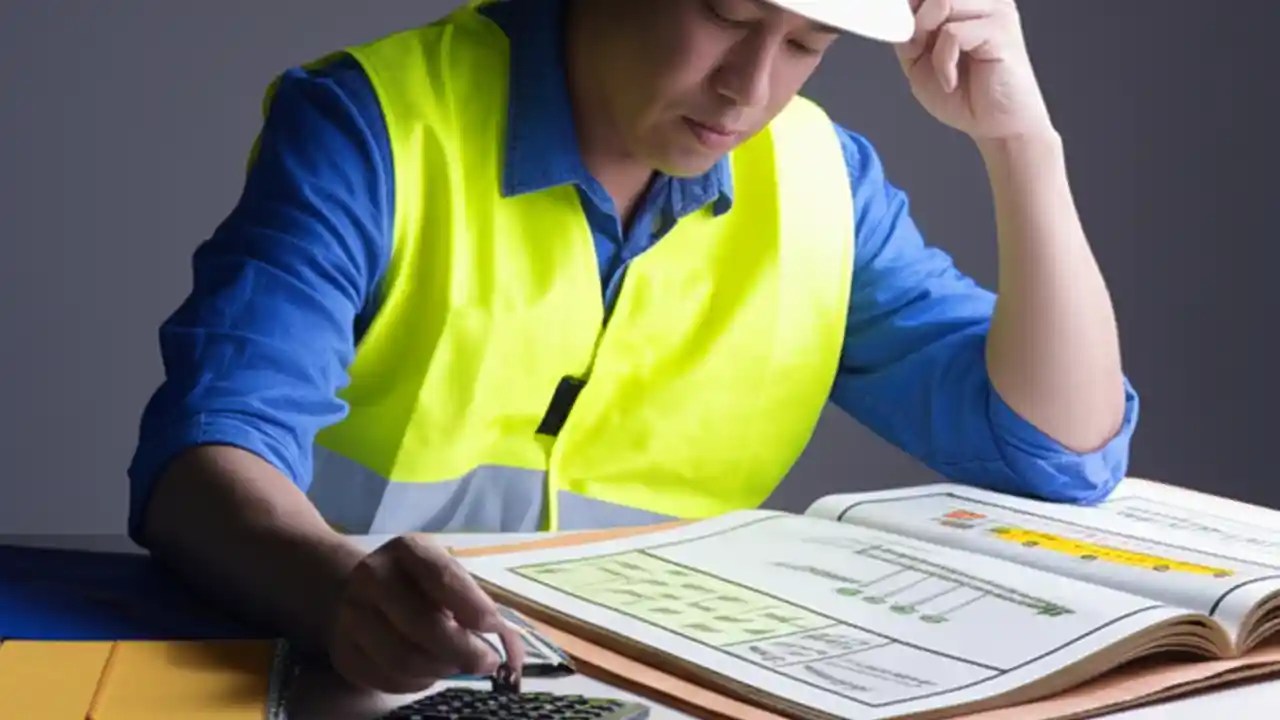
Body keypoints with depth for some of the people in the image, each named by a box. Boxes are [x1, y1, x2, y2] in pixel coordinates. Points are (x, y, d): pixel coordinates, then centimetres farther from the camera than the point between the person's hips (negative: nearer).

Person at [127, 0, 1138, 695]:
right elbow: (205, 456, -23)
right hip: (360, 686, -3)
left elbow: (1064, 450, 1)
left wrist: (1020, 138, -10)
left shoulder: (817, 178, 1)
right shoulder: (371, 126, -13)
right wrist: (341, 591, -45)